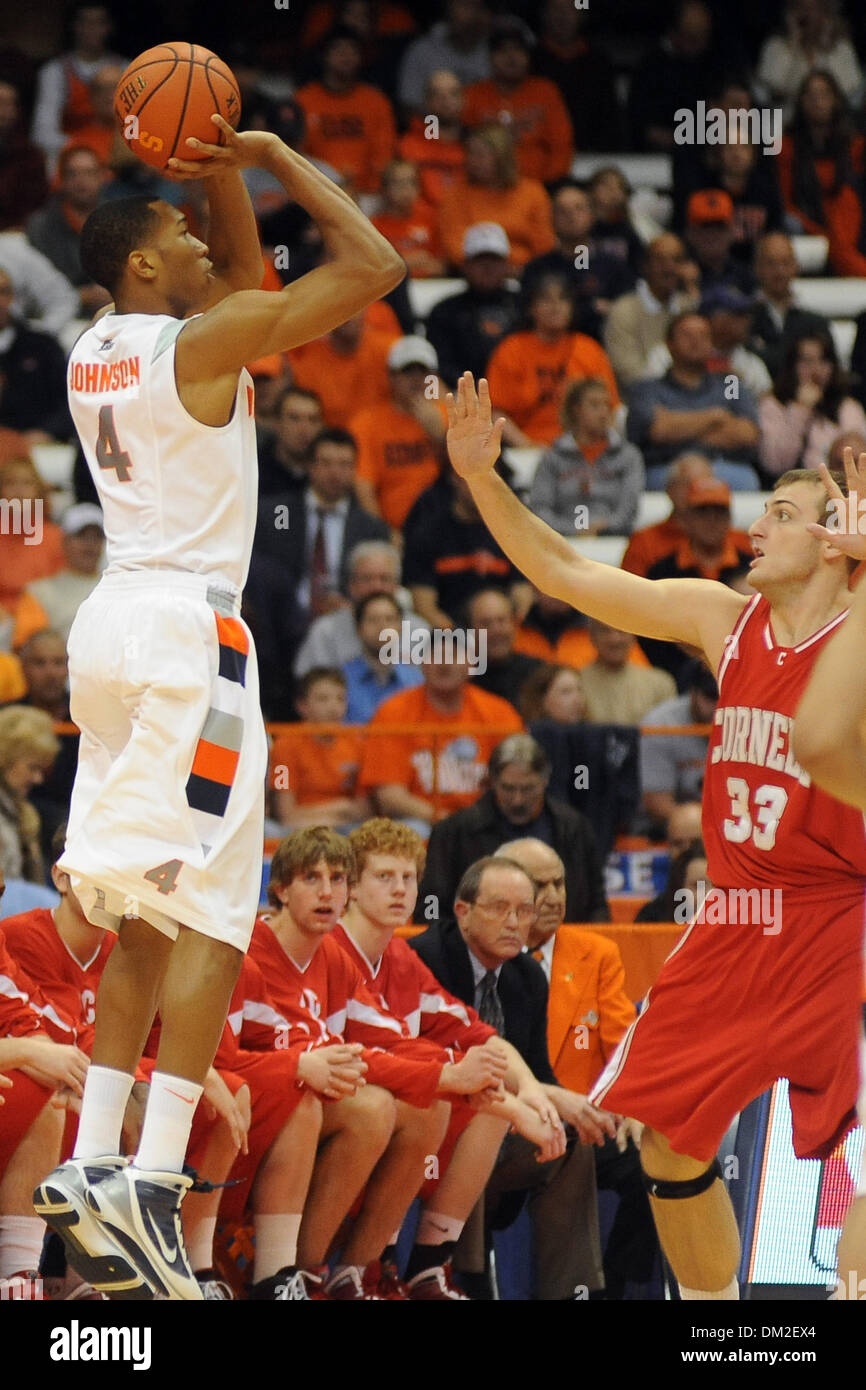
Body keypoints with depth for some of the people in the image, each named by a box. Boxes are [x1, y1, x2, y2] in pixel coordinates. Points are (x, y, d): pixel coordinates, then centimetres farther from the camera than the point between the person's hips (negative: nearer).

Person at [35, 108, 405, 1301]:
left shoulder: (91, 352, 14)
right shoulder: (201, 341, -9)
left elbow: (250, 281, 30)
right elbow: (373, 264, -7)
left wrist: (224, 171, 19)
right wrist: (272, 155, 2)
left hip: (114, 621, 8)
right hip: (189, 624, -8)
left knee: (142, 919, 11)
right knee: (212, 914, -10)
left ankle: (92, 1161, 4)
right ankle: (152, 1179, -20)